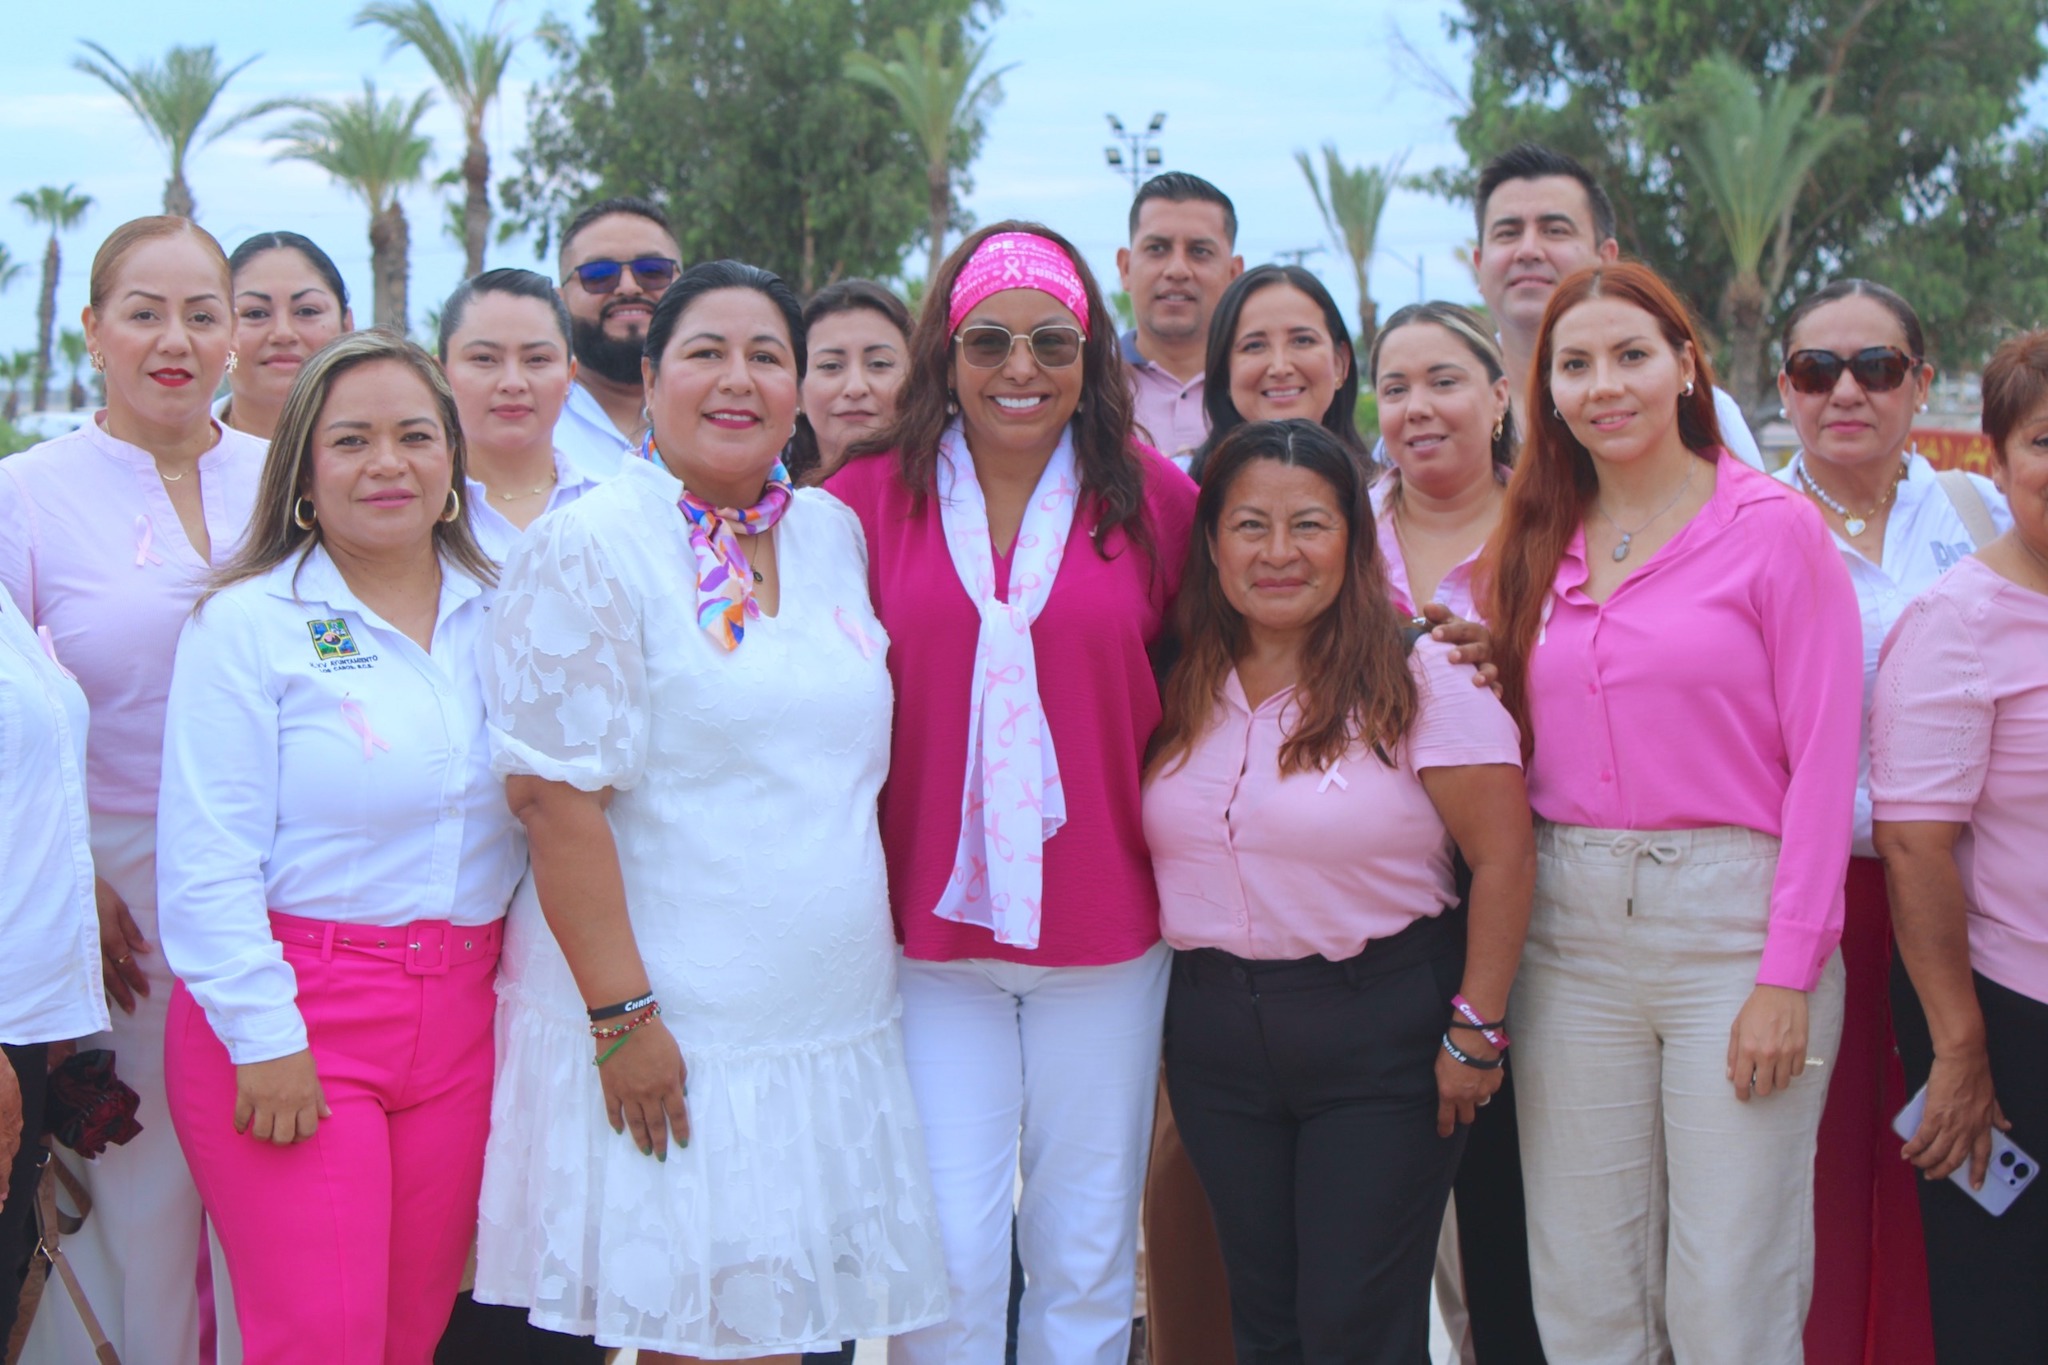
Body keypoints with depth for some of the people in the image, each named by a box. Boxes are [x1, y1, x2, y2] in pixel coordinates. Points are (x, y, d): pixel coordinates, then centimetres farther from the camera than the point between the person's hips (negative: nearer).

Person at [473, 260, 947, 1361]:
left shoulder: (835, 535, 11)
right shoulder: (591, 548, -8)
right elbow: (552, 792, -14)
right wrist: (622, 1013, -18)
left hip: (834, 1018, 6)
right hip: (667, 1024, -5)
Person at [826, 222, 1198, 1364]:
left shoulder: (1154, 498, 0)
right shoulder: (869, 499, -2)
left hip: (1105, 930, 1)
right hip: (929, 928, -1)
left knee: (1089, 1256, 11)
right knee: (947, 1258, 0)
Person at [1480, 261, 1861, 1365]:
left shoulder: (1772, 528, -3)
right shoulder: (1534, 550, 13)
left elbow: (1822, 758, -7)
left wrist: (1789, 974, -12)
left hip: (1733, 921, -4)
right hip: (1570, 932, 4)